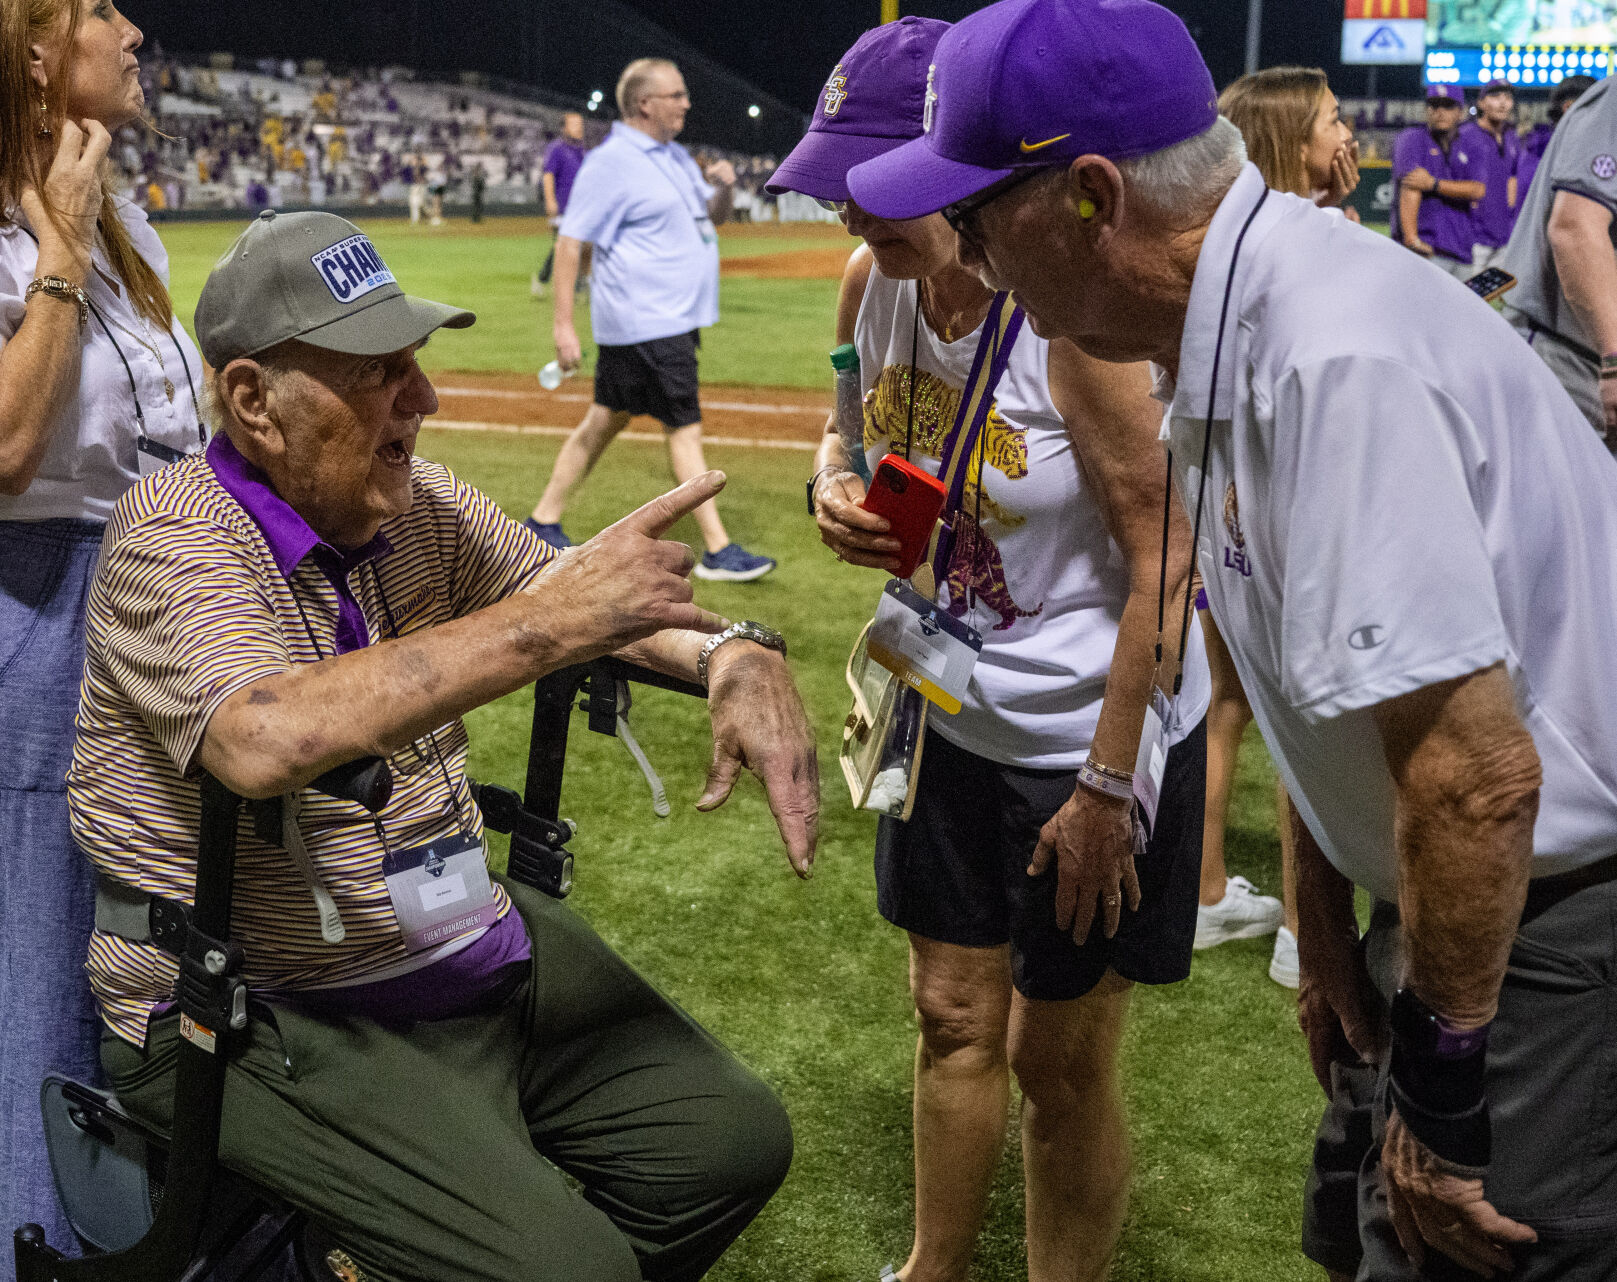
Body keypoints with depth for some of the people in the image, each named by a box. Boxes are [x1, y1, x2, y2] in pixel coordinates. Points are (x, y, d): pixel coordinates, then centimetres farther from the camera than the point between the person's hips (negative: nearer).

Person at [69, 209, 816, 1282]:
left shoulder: (415, 505, 5)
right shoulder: (174, 540, -17)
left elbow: (590, 595, 6)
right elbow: (267, 740, -36)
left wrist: (734, 655, -17)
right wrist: (549, 626, -36)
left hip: (470, 942, 8)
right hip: (267, 1013, -7)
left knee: (736, 1143, 2)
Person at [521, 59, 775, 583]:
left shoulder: (674, 155, 15)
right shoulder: (611, 162, -13)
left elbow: (713, 216, 24)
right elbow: (570, 242, -15)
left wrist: (725, 187, 0)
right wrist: (563, 324, -20)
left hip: (677, 317, 9)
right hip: (645, 322, -9)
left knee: (607, 419, 13)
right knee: (684, 427, -7)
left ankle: (544, 521, 23)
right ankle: (718, 552, -2)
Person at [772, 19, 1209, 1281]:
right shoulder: (875, 282, -4)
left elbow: (1163, 561, -23)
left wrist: (1107, 788, -19)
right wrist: (834, 480, -9)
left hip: (1091, 736, -6)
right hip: (955, 718, 7)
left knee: (1057, 1063, 9)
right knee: (954, 1018, 20)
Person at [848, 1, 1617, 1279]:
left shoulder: (1337, 359, -30)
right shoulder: (1227, 330, 3)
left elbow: (1476, 777, -30)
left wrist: (1441, 1092, -18)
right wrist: (1327, 932, 18)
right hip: (1468, 906, 9)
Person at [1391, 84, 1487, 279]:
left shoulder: (1469, 151, 16)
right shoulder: (1414, 139, 2)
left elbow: (1478, 190, -1)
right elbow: (1409, 190, -12)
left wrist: (1433, 184, -14)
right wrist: (1412, 239, -26)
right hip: (1426, 250, -6)